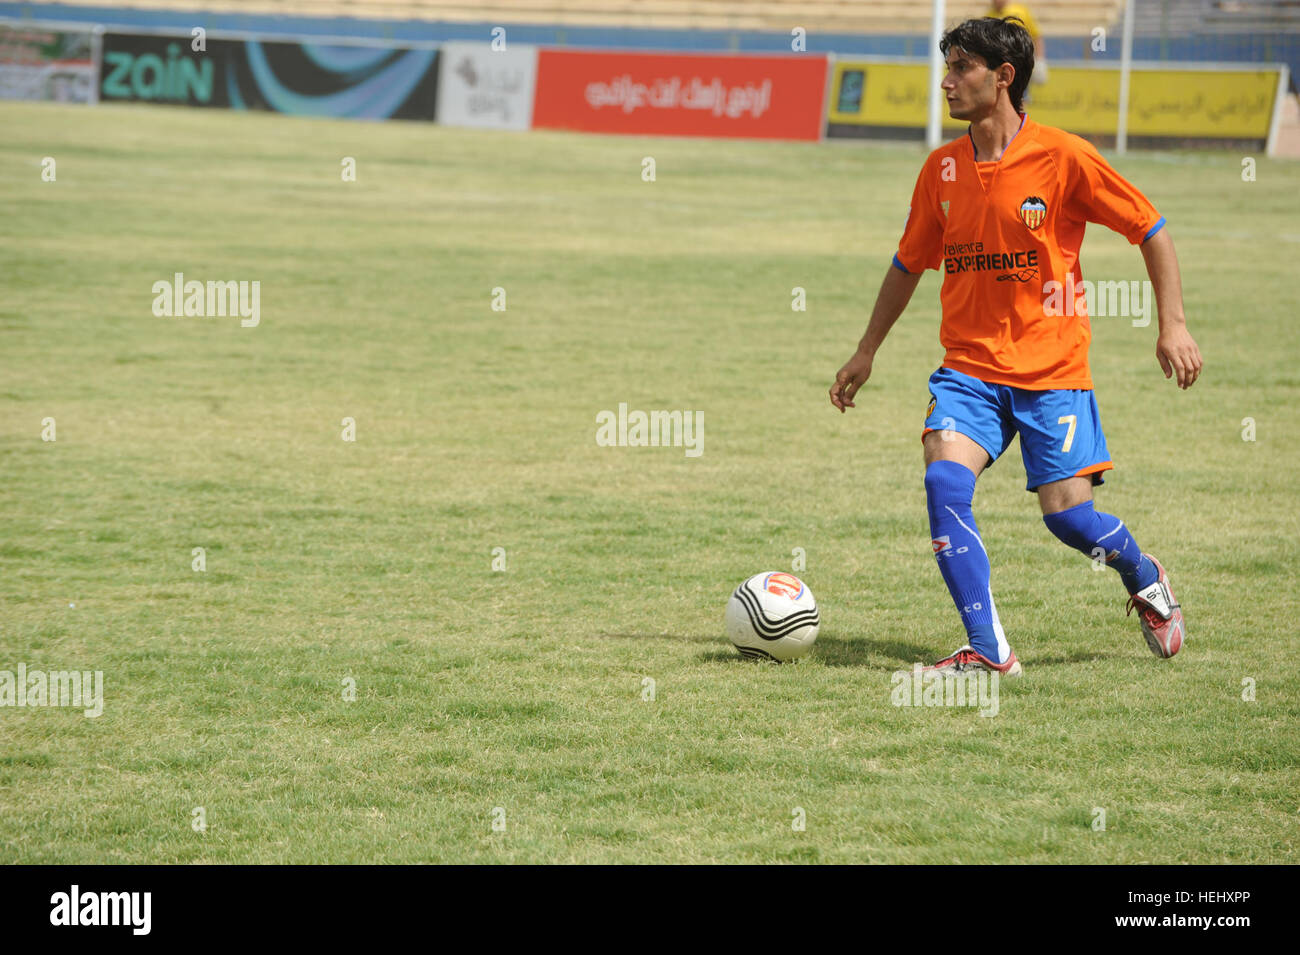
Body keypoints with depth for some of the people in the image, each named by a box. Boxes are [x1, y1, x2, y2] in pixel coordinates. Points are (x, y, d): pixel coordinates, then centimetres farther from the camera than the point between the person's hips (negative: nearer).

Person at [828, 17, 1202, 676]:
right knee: (944, 481, -20)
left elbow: (1152, 231, -3)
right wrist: (866, 352, 21)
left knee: (1068, 515, -7)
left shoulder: (1062, 157, -10)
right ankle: (987, 650, -15)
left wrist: (1173, 324, -10)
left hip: (1051, 367, -3)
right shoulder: (941, 169, 4)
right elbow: (908, 264, 18)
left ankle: (1144, 579, 27)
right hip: (969, 366, 3)